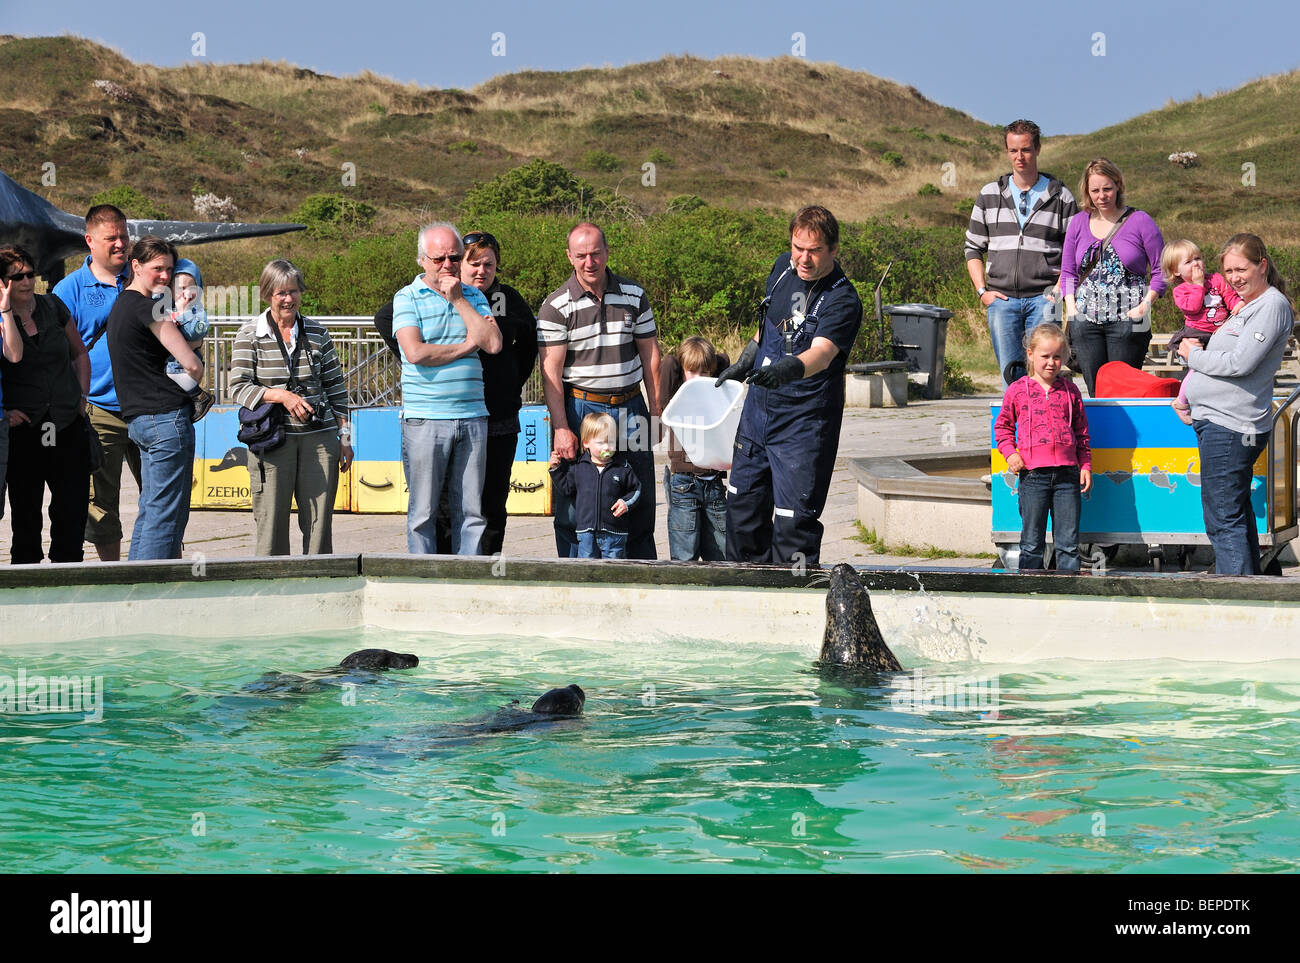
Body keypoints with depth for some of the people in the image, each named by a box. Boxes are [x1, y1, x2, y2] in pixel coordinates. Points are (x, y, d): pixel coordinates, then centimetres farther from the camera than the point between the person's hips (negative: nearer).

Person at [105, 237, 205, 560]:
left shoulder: (120, 305, 18)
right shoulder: (147, 307, -12)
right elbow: (192, 364, -14)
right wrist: (199, 383, 7)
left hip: (139, 420, 10)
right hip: (167, 417, -10)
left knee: (150, 510, 13)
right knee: (167, 515, -8)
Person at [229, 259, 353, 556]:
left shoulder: (317, 334, 9)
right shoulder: (250, 335, 2)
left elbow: (336, 387, 14)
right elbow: (238, 387, -4)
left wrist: (344, 437, 10)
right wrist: (281, 396, -17)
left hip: (320, 436, 2)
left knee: (320, 522, 1)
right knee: (272, 521, -3)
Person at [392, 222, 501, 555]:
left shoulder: (473, 296, 14)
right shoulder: (408, 298, 1)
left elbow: (494, 343, -2)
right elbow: (415, 352, -14)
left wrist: (458, 300, -4)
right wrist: (468, 344, -4)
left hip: (472, 417, 4)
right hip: (425, 418, -3)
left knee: (470, 511, 5)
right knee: (423, 512, -1)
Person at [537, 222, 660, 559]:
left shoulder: (634, 296, 6)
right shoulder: (556, 306, -5)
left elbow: (650, 355, 11)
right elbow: (550, 372, -9)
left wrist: (656, 411, 6)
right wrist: (561, 428, -16)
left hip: (630, 408, 3)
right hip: (580, 408, -3)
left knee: (640, 502, 5)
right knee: (574, 506, -2)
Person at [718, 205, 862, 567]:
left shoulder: (842, 300, -21)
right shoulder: (783, 268, 1)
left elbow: (822, 353, -38)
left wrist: (788, 369, -57)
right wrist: (745, 361, 28)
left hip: (805, 423, -7)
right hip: (758, 410, 7)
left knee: (793, 519, -8)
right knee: (743, 503, 16)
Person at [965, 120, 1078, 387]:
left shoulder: (1060, 196, 6)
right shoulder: (990, 195, 12)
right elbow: (973, 247, 16)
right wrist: (982, 291, 4)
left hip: (1043, 298, -2)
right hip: (1002, 298, 2)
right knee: (1010, 374, 0)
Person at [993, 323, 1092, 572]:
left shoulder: (1070, 390, 9)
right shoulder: (1018, 390, 4)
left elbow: (1082, 432, 14)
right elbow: (1003, 426, 13)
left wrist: (1085, 465, 7)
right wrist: (1010, 453, -2)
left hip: (1067, 474, 1)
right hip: (1033, 474, -1)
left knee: (1068, 542, 3)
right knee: (1032, 542, 4)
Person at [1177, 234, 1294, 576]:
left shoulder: (1272, 305, -12)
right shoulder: (1247, 305, 18)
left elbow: (1240, 363, -21)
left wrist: (1195, 356, -6)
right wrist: (1193, 350, 0)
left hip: (1229, 427, -10)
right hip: (1218, 420, 10)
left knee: (1223, 521, -10)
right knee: (1237, 514, 17)